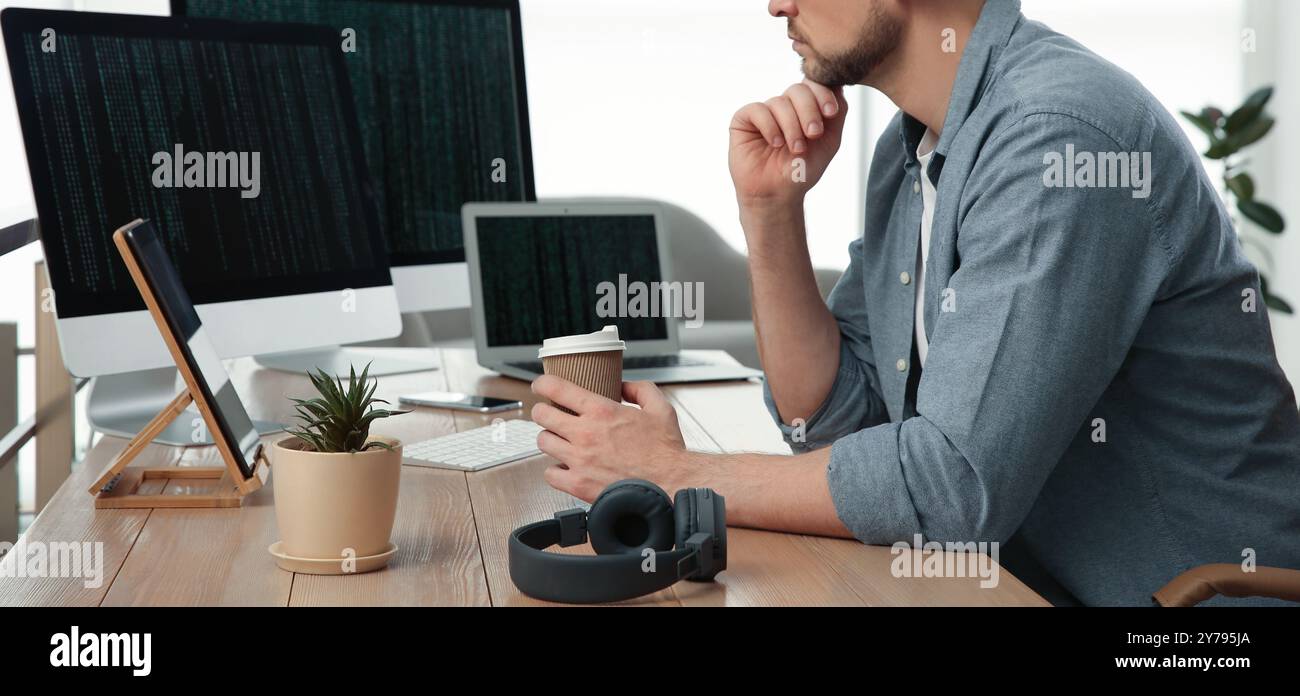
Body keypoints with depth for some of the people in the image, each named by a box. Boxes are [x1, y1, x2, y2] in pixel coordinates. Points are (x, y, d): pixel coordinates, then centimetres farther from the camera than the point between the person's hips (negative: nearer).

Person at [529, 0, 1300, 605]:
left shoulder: (1062, 130, -22)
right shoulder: (907, 150, 5)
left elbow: (956, 480, -27)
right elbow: (830, 412, 5)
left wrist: (677, 477, -17)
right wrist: (771, 208, -5)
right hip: (1029, 581, 7)